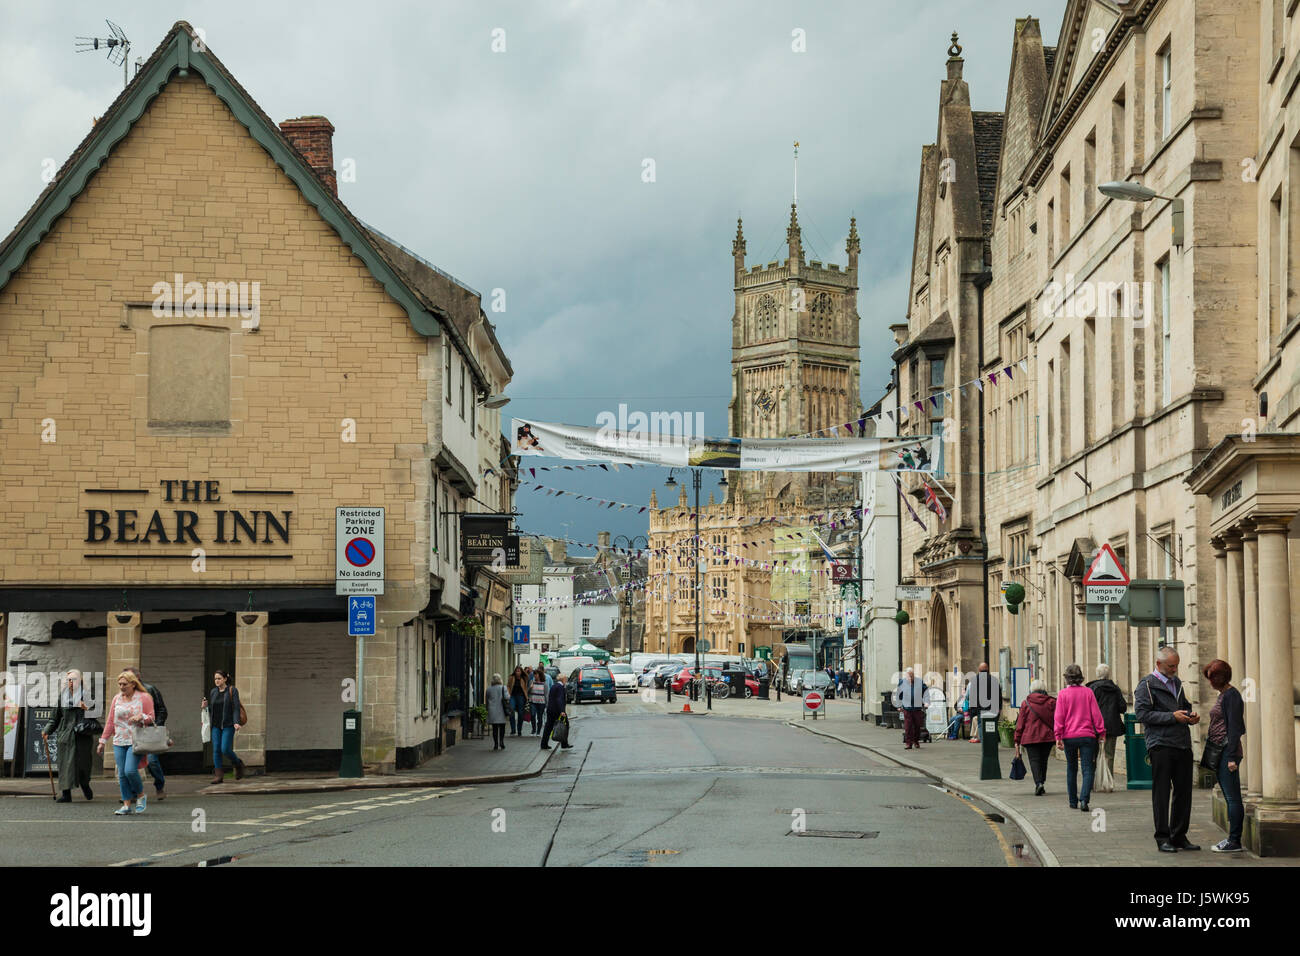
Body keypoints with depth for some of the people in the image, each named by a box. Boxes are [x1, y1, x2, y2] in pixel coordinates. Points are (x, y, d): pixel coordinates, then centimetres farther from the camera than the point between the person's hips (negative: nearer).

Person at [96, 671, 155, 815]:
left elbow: (151, 717, 2)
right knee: (122, 774, 1)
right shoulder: (117, 699, 12)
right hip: (119, 742, 5)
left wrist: (141, 718, -20)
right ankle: (127, 804, 7)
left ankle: (141, 795, 7)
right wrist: (103, 741, 12)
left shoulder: (144, 698, 0)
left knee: (130, 770, -17)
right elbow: (110, 722, 15)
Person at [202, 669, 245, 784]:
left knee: (225, 749, -11)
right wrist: (206, 706, -2)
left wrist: (236, 722, -21)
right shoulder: (213, 692, 12)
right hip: (216, 725, 5)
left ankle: (238, 764, 16)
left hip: (228, 725, -5)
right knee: (216, 750, -3)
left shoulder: (232, 691, -3)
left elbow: (236, 708, -9)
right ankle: (218, 775, 0)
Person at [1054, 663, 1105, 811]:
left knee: (1071, 769, 15)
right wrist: (1101, 732, 8)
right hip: (1087, 735, 0)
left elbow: (1059, 716, -6)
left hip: (1069, 736, 0)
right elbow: (1096, 714, 1)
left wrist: (1058, 736, -5)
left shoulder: (1063, 694, -3)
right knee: (1087, 769, -3)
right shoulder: (1087, 692, 0)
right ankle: (1084, 799, -21)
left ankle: (1073, 802, 19)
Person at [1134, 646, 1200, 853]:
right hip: (1161, 745, -7)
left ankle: (1179, 836, 16)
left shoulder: (1176, 682, 19)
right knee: (1162, 792, -3)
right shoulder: (1146, 685, -4)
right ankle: (1163, 838, 1)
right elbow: (1142, 714, -13)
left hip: (1182, 745, 7)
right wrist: (1172, 717, -16)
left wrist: (1190, 715, 7)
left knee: (1184, 791, 7)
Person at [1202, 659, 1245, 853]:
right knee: (1229, 798, 11)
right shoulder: (1223, 695, 17)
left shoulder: (1231, 695, -13)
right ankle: (1232, 839, 15)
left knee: (1233, 797, -7)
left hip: (1228, 751, -10)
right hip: (1219, 752, 10)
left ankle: (1234, 841, -7)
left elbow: (1234, 728, -17)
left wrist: (1232, 757, -20)